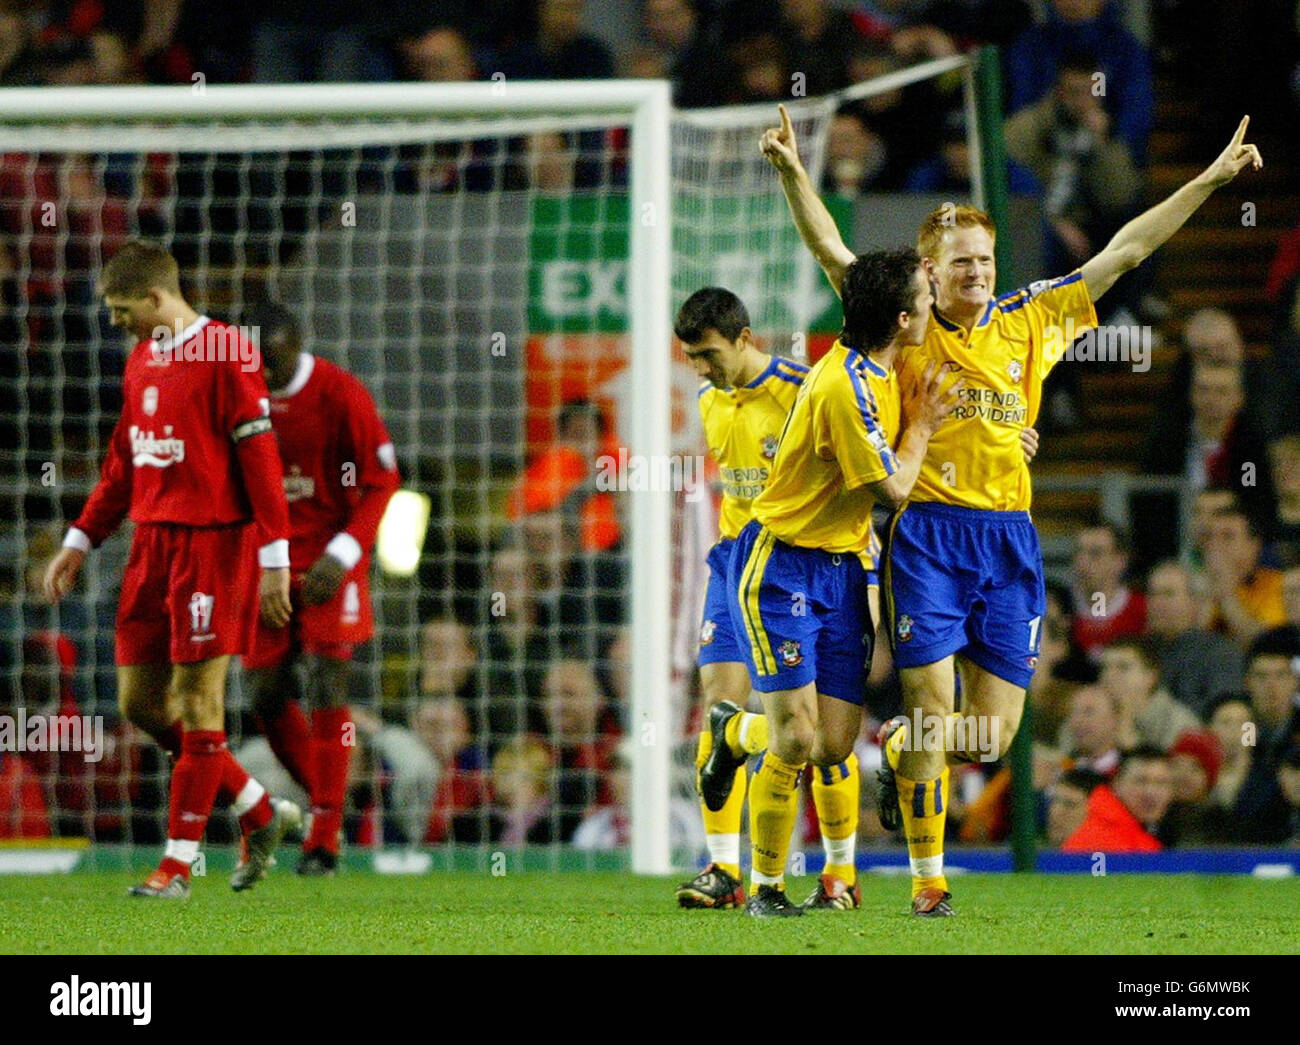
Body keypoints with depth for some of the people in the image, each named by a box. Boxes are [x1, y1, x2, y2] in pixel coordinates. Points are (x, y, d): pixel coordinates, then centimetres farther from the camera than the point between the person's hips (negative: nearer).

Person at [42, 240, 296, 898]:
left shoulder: (226, 353, -11)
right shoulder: (141, 359, 15)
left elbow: (259, 457, -14)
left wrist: (275, 559, -17)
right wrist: (80, 542, 20)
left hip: (212, 546, -9)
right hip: (152, 542, 9)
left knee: (196, 701, -5)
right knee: (140, 702, 7)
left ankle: (178, 865, -1)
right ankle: (260, 813, 20)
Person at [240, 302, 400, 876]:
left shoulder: (340, 394, -12)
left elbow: (382, 482, -8)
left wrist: (342, 554, -17)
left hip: (328, 558, -4)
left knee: (325, 681, -13)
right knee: (265, 693, -1)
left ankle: (324, 836, -9)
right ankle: (324, 803, 20)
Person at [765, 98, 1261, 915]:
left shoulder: (1028, 324, 11)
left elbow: (1123, 254, 13)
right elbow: (834, 255, -5)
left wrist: (1209, 181, 12)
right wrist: (794, 174, -18)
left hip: (1011, 540, 3)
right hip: (928, 534, -3)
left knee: (994, 729, 2)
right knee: (934, 712, -8)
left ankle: (901, 752, 34)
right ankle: (929, 877, 3)